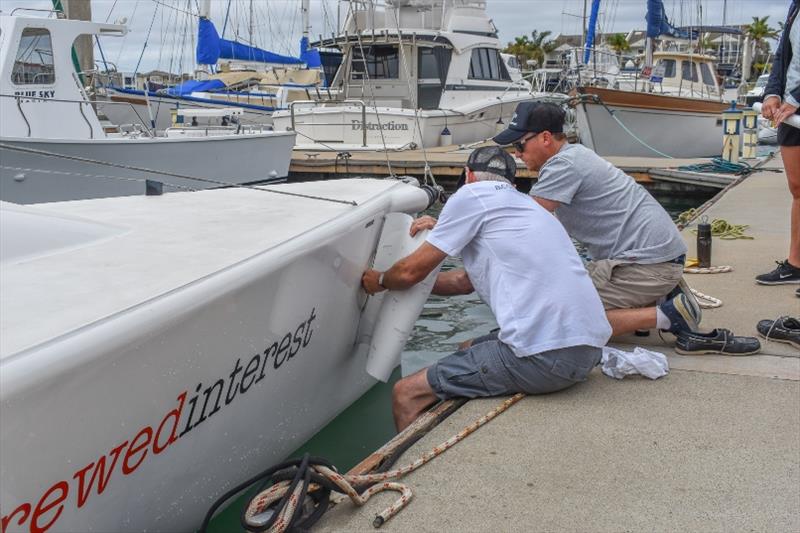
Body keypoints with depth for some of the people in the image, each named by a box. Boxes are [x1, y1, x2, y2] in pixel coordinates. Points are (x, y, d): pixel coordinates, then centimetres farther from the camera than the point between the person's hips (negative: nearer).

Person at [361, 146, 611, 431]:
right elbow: (466, 281, 32)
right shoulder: (525, 204, 28)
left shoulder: (473, 194, 2)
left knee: (406, 394, -2)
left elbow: (412, 271, 4)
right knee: (468, 351, 33)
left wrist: (379, 280, 25)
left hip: (544, 355, -10)